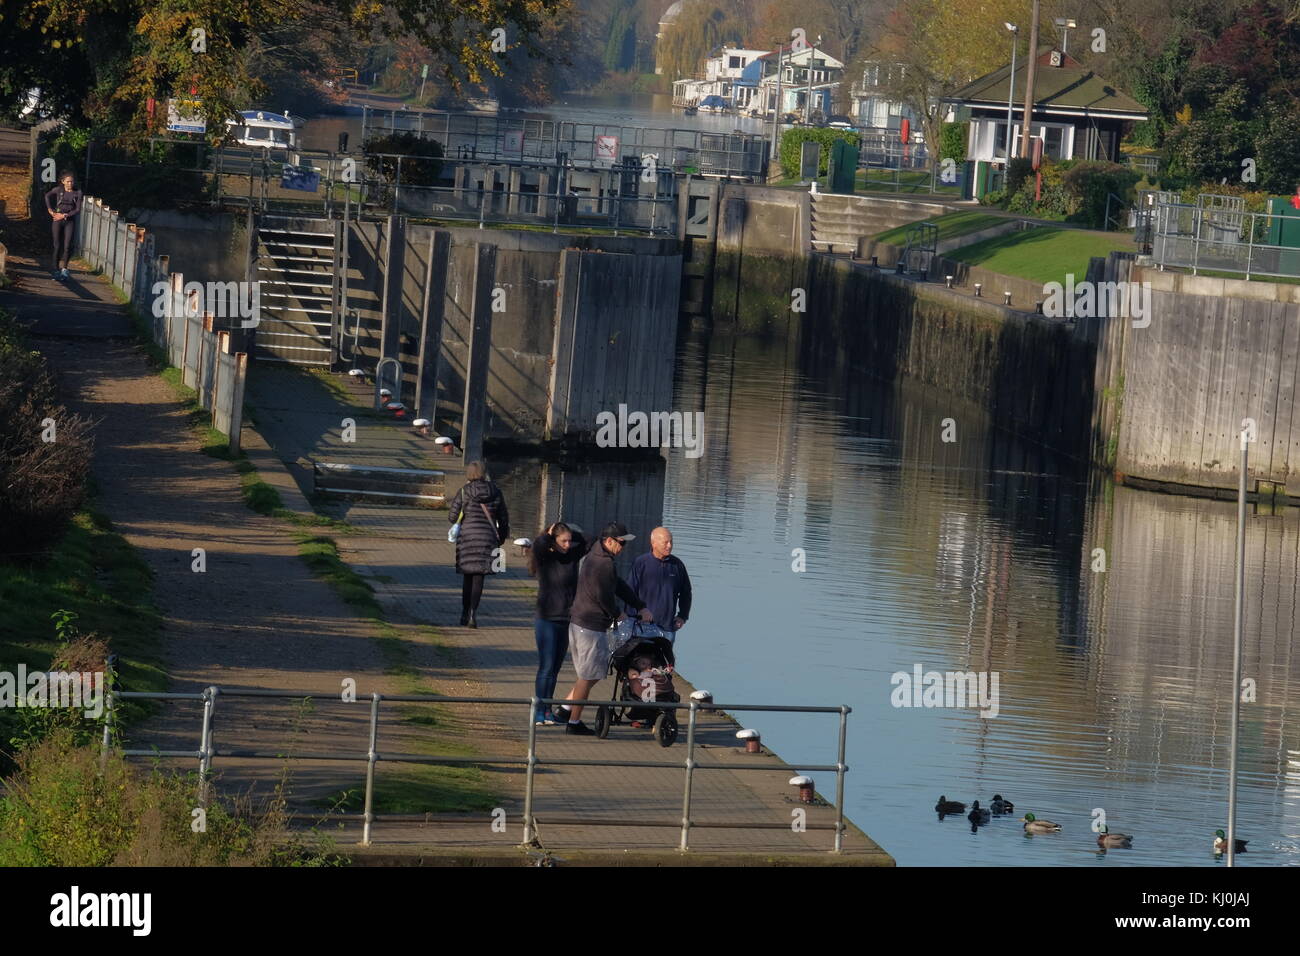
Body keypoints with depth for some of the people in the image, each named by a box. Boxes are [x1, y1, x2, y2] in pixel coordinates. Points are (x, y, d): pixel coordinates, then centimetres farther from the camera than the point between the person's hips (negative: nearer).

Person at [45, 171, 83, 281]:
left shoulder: (77, 193, -1)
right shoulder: (58, 190, 0)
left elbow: (78, 210, -3)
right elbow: (47, 195, 18)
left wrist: (64, 215, -10)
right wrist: (50, 209, 9)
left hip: (70, 221, 0)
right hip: (57, 220, 0)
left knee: (67, 246, -9)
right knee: (57, 246, 1)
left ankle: (65, 269, 4)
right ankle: (56, 270, 9)